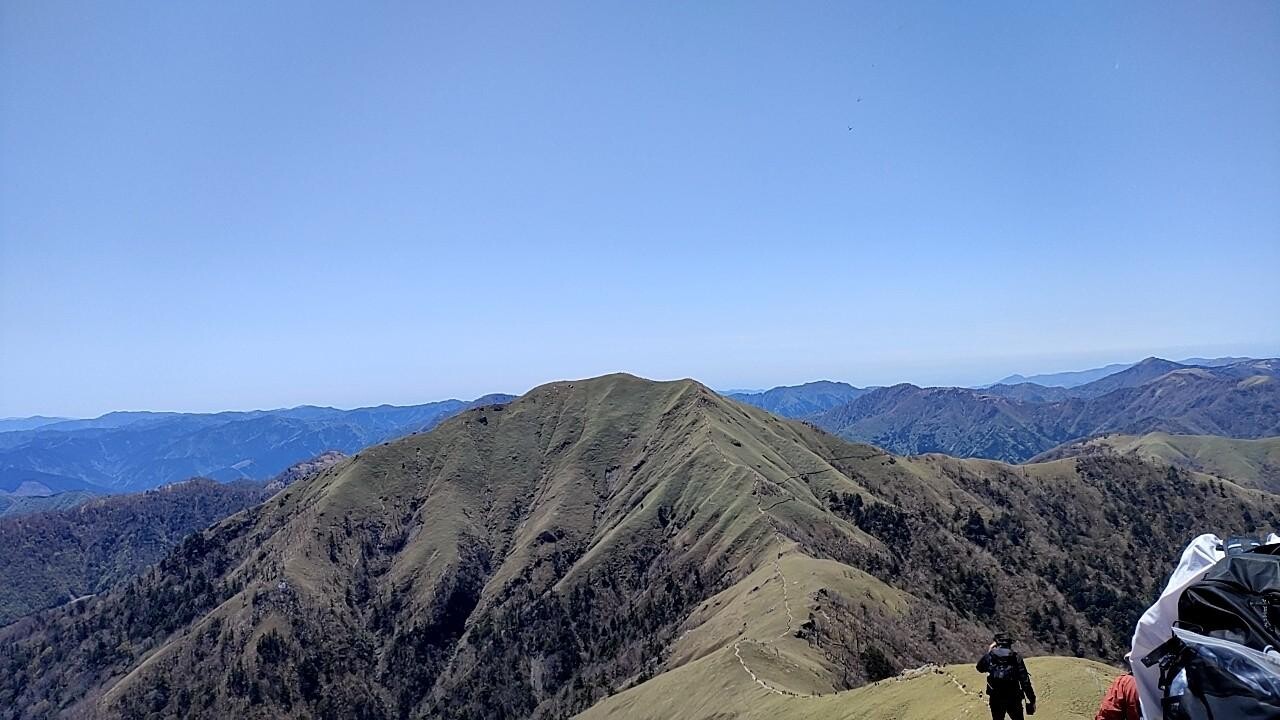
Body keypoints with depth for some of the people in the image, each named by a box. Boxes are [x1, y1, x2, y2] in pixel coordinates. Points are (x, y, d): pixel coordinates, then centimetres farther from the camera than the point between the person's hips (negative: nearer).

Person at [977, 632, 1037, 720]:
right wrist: (1032, 700, -4)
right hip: (1014, 699, -1)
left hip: (996, 700, 2)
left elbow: (980, 668, 16)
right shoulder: (1016, 658, -9)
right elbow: (1025, 681, -11)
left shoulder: (990, 657, -5)